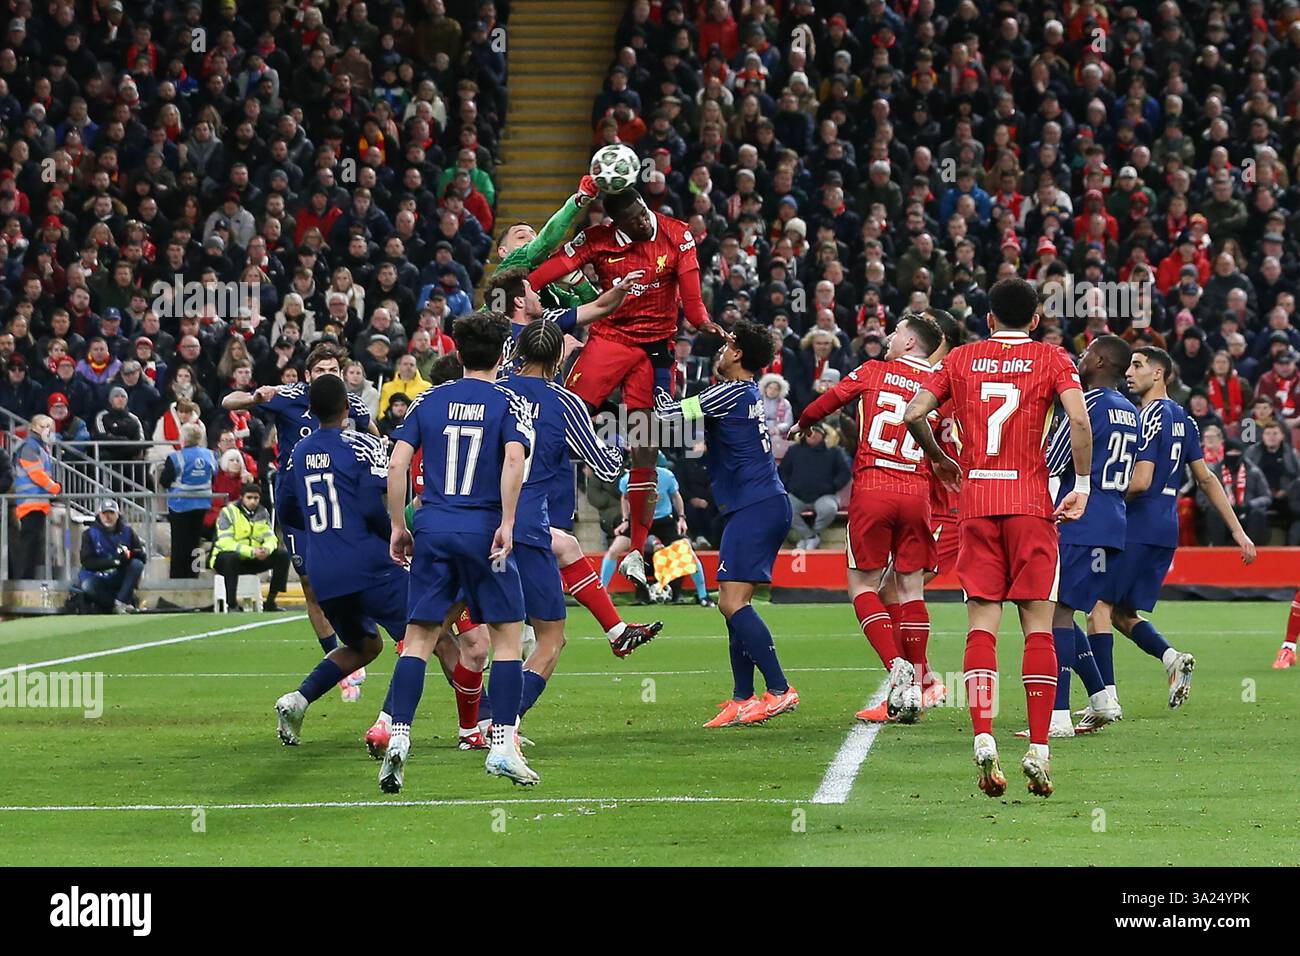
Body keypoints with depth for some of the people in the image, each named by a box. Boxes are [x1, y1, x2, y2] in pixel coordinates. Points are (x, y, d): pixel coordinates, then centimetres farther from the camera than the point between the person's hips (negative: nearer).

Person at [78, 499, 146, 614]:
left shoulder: (127, 531, 4)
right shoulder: (90, 534, -1)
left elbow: (143, 556, -2)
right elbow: (87, 562, -13)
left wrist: (129, 553, -26)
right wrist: (113, 562, -25)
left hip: (121, 578, 2)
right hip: (99, 577, -2)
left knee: (137, 564, -26)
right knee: (87, 585, -34)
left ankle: (121, 602, -32)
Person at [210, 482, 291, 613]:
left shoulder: (262, 513, 5)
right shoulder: (228, 512, -13)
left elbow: (271, 538, -1)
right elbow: (226, 543, -24)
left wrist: (267, 549, -28)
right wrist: (252, 552, -34)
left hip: (253, 560, 5)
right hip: (224, 558, -5)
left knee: (283, 554, -11)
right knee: (231, 557, -40)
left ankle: (270, 601, -8)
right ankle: (232, 604, -33)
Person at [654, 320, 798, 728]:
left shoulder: (732, 393, -11)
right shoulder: (750, 392, 16)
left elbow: (670, 412, -6)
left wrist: (657, 387, 10)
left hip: (754, 507, -10)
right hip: (766, 505, 10)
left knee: (732, 602, -14)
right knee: (735, 604, 10)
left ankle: (779, 690, -18)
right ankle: (743, 698, 10)